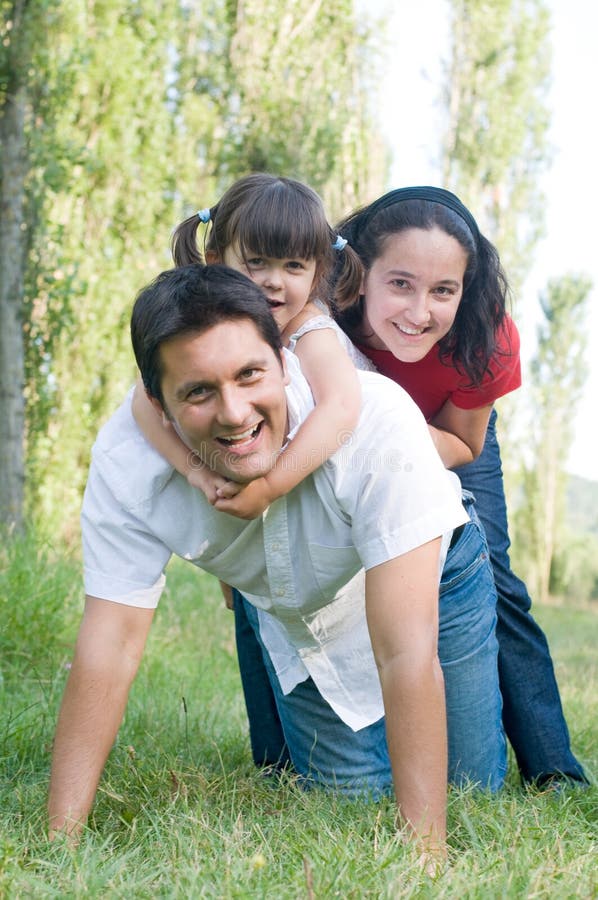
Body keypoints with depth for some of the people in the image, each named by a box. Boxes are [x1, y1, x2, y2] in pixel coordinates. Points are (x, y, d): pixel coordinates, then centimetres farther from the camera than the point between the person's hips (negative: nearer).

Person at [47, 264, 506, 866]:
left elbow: (406, 650, -44)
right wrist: (59, 840, -32)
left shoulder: (377, 420, -43)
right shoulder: (124, 458, -33)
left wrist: (424, 849, -44)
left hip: (430, 584, -2)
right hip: (292, 622, 3)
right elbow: (111, 640, -29)